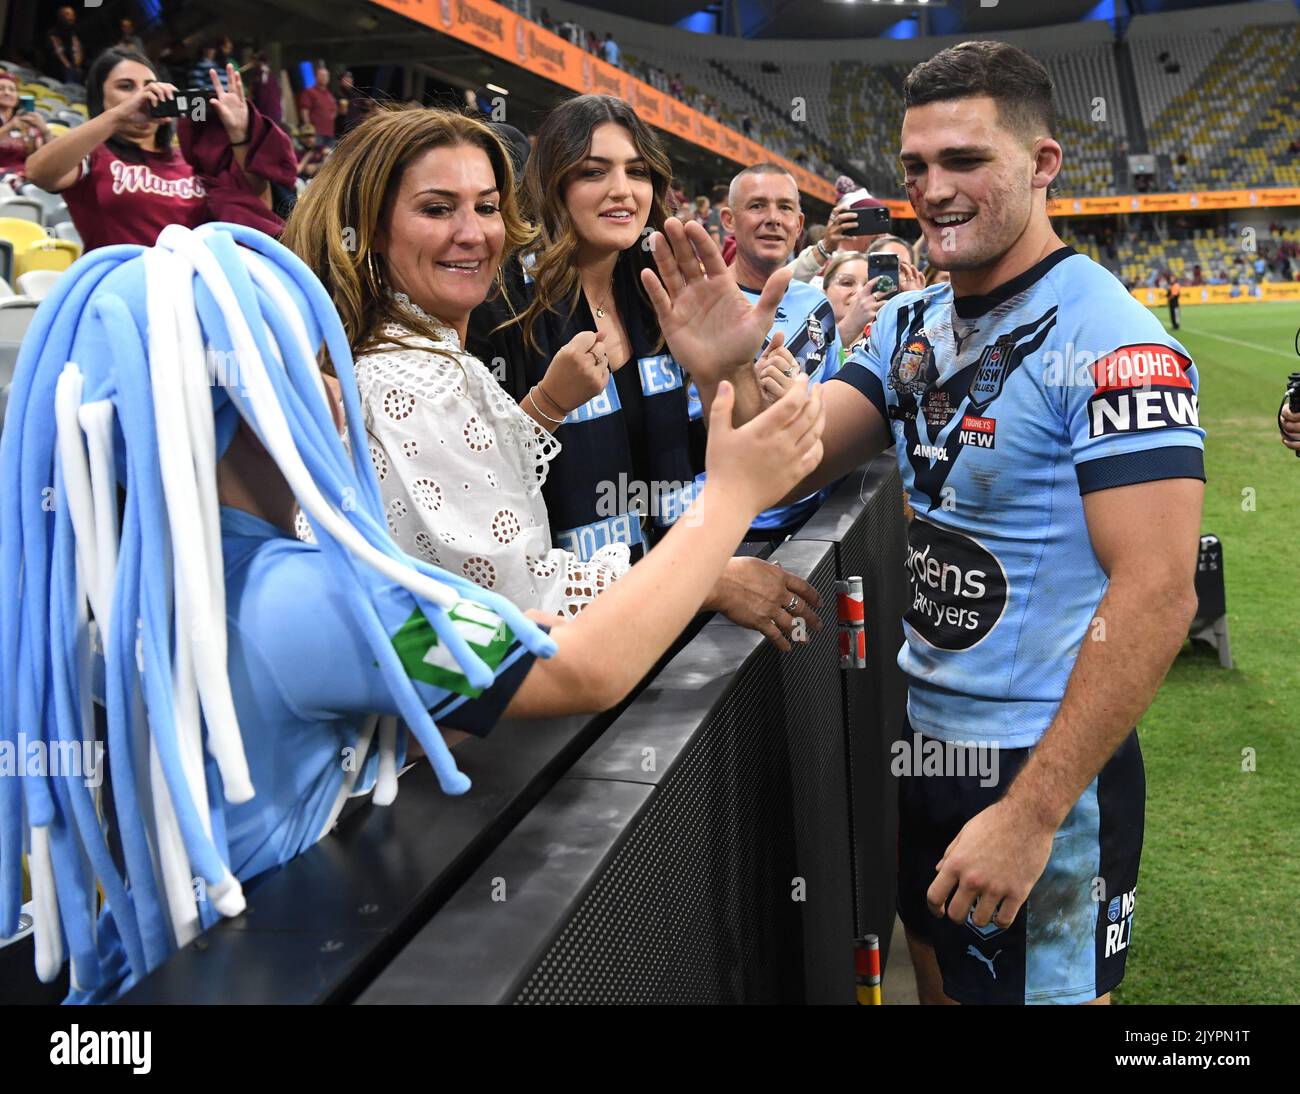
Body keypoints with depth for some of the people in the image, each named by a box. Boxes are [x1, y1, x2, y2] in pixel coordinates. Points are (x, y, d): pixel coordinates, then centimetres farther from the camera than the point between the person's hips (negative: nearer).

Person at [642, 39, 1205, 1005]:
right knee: (939, 973, 24)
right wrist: (729, 375, -21)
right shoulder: (910, 323, 5)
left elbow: (1157, 596, -23)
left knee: (1042, 985, 12)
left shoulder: (1108, 340, -18)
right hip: (923, 730, 7)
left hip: (1044, 765, -6)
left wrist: (1031, 813, -23)